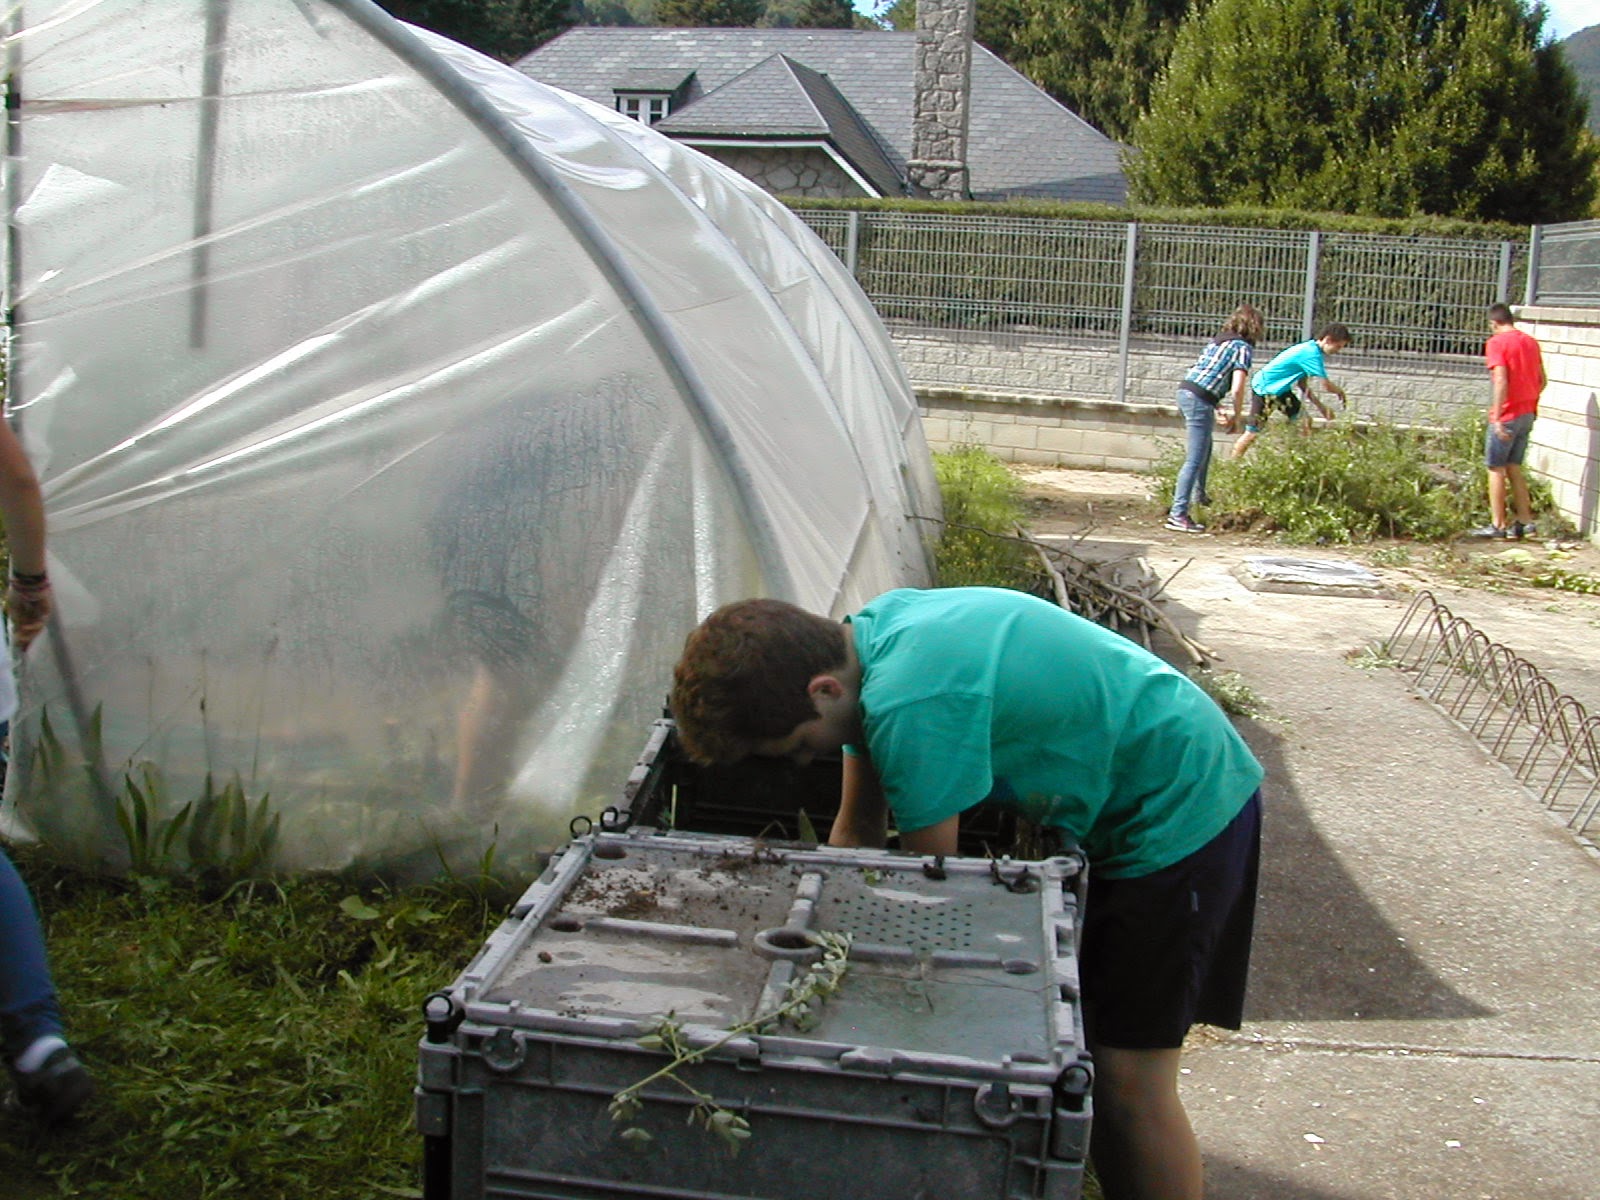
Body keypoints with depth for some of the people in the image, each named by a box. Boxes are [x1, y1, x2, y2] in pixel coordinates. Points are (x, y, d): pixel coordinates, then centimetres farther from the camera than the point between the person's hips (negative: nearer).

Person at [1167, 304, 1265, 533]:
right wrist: (1236, 416, 1)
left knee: (1204, 448, 29)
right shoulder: (1243, 347, -5)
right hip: (1200, 400, -9)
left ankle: (1198, 495, 46)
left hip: (1185, 391, 9)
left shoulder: (1217, 340, 19)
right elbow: (1237, 389, -13)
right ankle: (1178, 515, -11)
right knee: (1194, 460, -8)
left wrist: (1216, 406, 24)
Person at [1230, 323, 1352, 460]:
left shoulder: (1310, 349, 7)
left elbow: (1302, 384, 14)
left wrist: (1320, 406, 9)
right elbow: (1326, 385, -25)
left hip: (1280, 389, 11)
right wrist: (1340, 392, -2)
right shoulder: (1312, 353, -25)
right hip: (1264, 389, -11)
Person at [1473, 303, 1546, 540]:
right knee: (1514, 467, 15)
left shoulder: (1496, 342, -12)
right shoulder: (1530, 342, 10)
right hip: (1527, 414, 7)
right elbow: (1542, 380, 15)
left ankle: (1497, 525, 3)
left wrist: (1497, 418, -21)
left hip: (1507, 415, -7)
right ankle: (1525, 521, 13)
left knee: (1496, 469, 2)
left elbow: (1501, 381, -20)